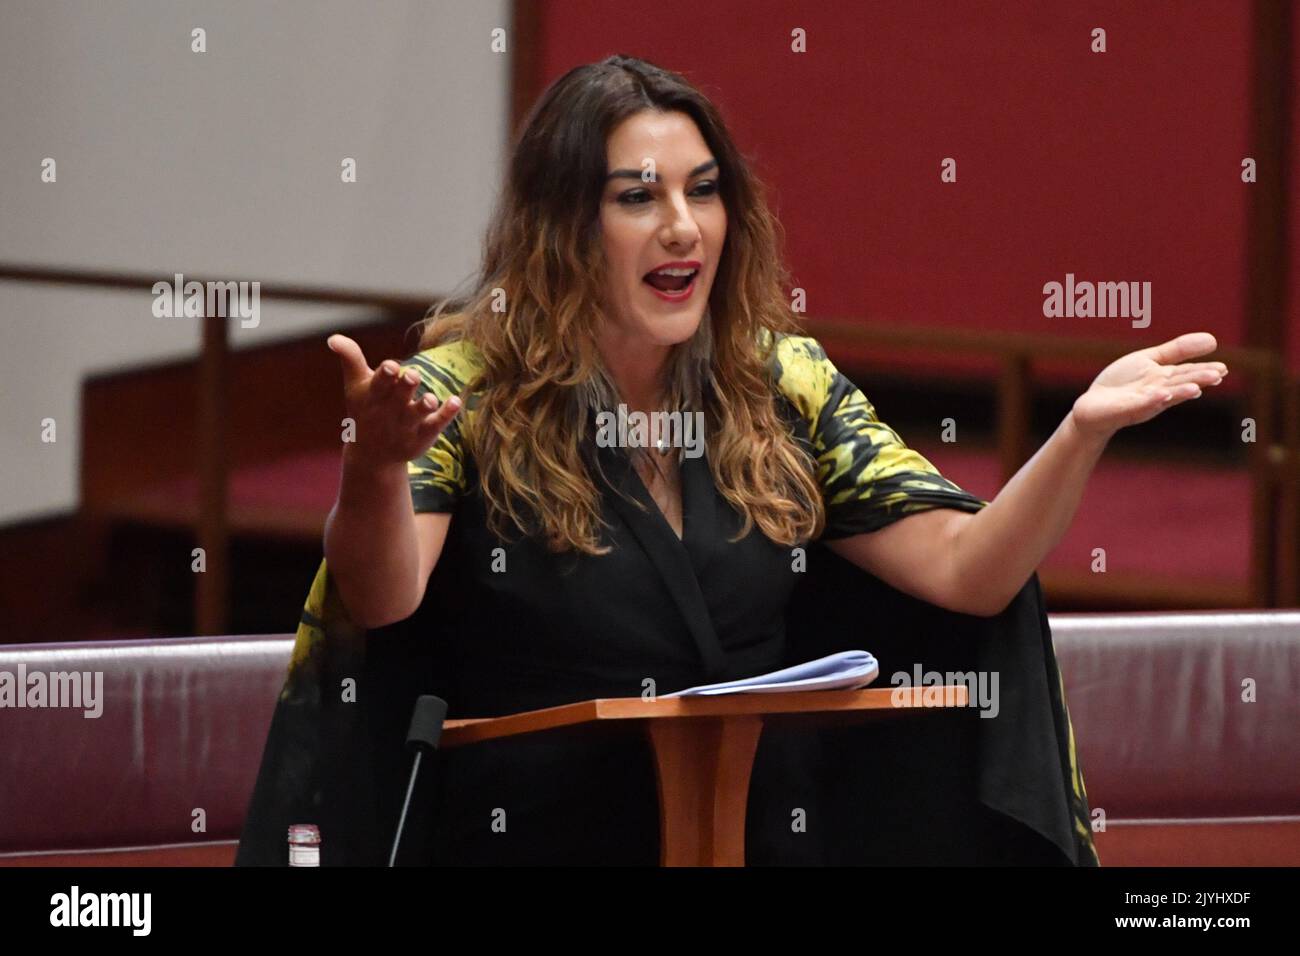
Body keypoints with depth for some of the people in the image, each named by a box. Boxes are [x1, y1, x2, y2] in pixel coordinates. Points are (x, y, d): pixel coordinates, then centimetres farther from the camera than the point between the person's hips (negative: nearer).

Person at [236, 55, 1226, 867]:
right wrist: (377, 463, -41)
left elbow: (965, 571, 1)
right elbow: (382, 601, -20)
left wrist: (1082, 432, -15)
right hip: (532, 839, -3)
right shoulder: (466, 390, -4)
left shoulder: (781, 388, 8)